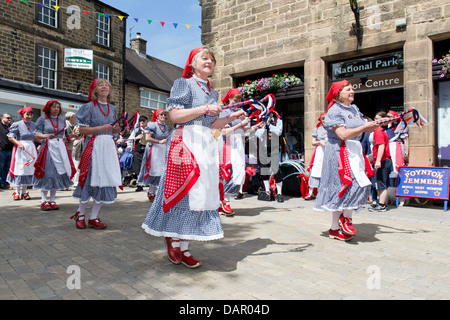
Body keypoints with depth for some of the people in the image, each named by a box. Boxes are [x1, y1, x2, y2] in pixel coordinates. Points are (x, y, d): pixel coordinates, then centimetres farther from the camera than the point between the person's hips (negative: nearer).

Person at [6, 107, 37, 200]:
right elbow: (10, 137, -4)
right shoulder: (17, 124, -4)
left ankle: (24, 192, 13)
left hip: (31, 149, 4)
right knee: (19, 169, -1)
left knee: (29, 169, 4)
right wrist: (18, 143, -18)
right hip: (20, 149, -4)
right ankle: (17, 192, 9)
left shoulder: (34, 125, 9)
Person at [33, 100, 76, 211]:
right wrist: (46, 136, -18)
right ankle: (44, 200, 2)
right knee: (47, 173, -7)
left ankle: (52, 200, 9)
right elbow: (36, 135, -1)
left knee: (58, 172, 1)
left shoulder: (62, 120, 16)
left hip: (60, 148, 4)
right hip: (47, 148, -4)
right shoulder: (42, 119, 4)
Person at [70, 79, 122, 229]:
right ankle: (80, 214, 17)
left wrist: (116, 130, 1)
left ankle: (93, 218, 11)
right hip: (93, 147, -5)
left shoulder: (113, 108, 15)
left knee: (105, 181, 2)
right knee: (91, 180, -4)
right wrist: (100, 128, -16)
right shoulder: (89, 106, -1)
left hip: (109, 147, 5)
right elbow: (82, 129, -6)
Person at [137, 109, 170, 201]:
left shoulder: (167, 127, 17)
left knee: (164, 172, 0)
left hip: (164, 150, 6)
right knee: (154, 171, -7)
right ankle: (151, 193, 5)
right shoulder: (152, 125, -3)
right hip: (154, 150, -6)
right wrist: (159, 141, -15)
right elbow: (147, 138, -11)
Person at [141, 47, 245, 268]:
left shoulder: (213, 92, 21)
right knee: (182, 191, -7)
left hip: (207, 144, 7)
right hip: (185, 141, -7)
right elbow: (174, 115, -11)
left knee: (202, 193, 3)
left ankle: (184, 247, 12)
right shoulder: (183, 84, 1)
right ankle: (172, 238, 13)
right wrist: (203, 109, -14)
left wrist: (231, 118, 9)